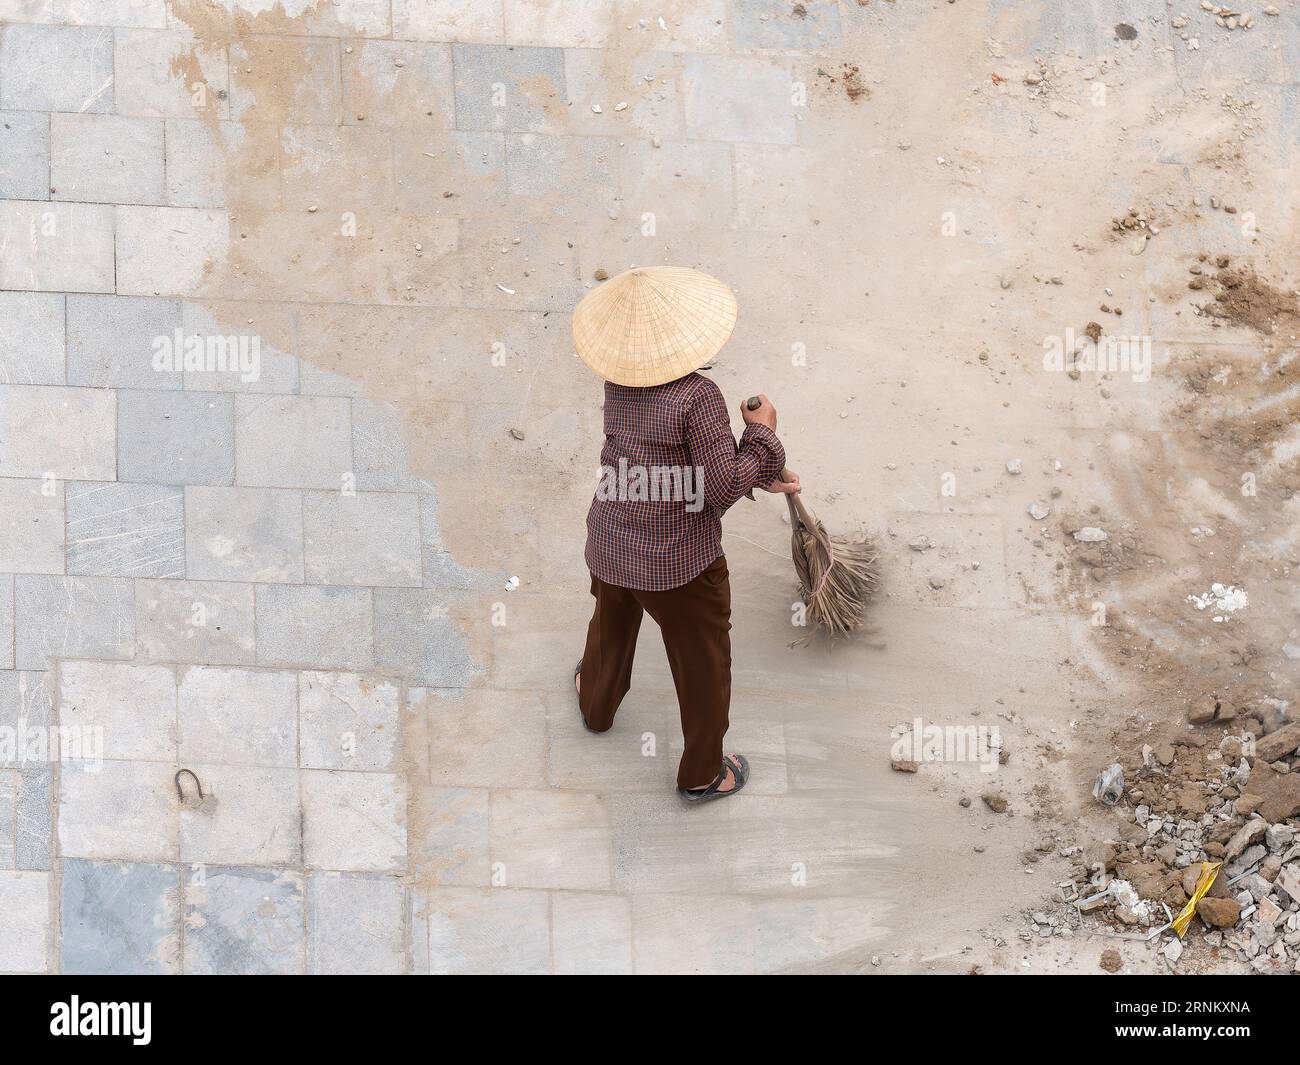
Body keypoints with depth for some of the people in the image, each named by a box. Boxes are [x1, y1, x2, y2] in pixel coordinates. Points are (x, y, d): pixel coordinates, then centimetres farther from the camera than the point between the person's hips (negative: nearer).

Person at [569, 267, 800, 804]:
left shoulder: (618, 385, -6)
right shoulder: (698, 396, -27)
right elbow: (723, 488, -23)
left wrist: (759, 473, 9)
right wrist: (761, 433, -10)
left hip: (611, 549, 6)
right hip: (679, 562, -6)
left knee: (612, 624, 36)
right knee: (704, 666, 18)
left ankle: (597, 702, 62)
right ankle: (702, 774, 34)